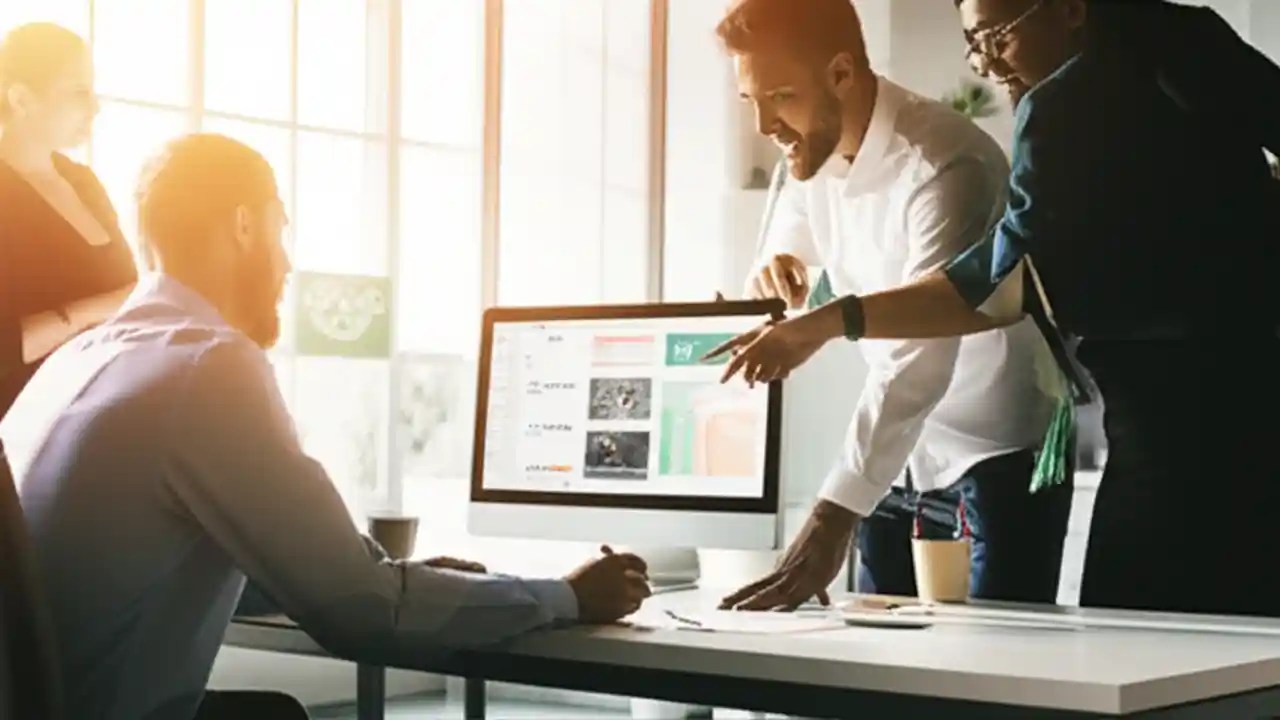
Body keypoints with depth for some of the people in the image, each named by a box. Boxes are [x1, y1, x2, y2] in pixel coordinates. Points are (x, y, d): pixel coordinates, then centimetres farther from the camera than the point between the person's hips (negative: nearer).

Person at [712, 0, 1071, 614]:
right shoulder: (812, 150, -2)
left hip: (1000, 456, -7)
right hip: (900, 458, 7)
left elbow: (918, 362, -35)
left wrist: (831, 520, -43)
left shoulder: (944, 166, -27)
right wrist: (777, 270, -10)